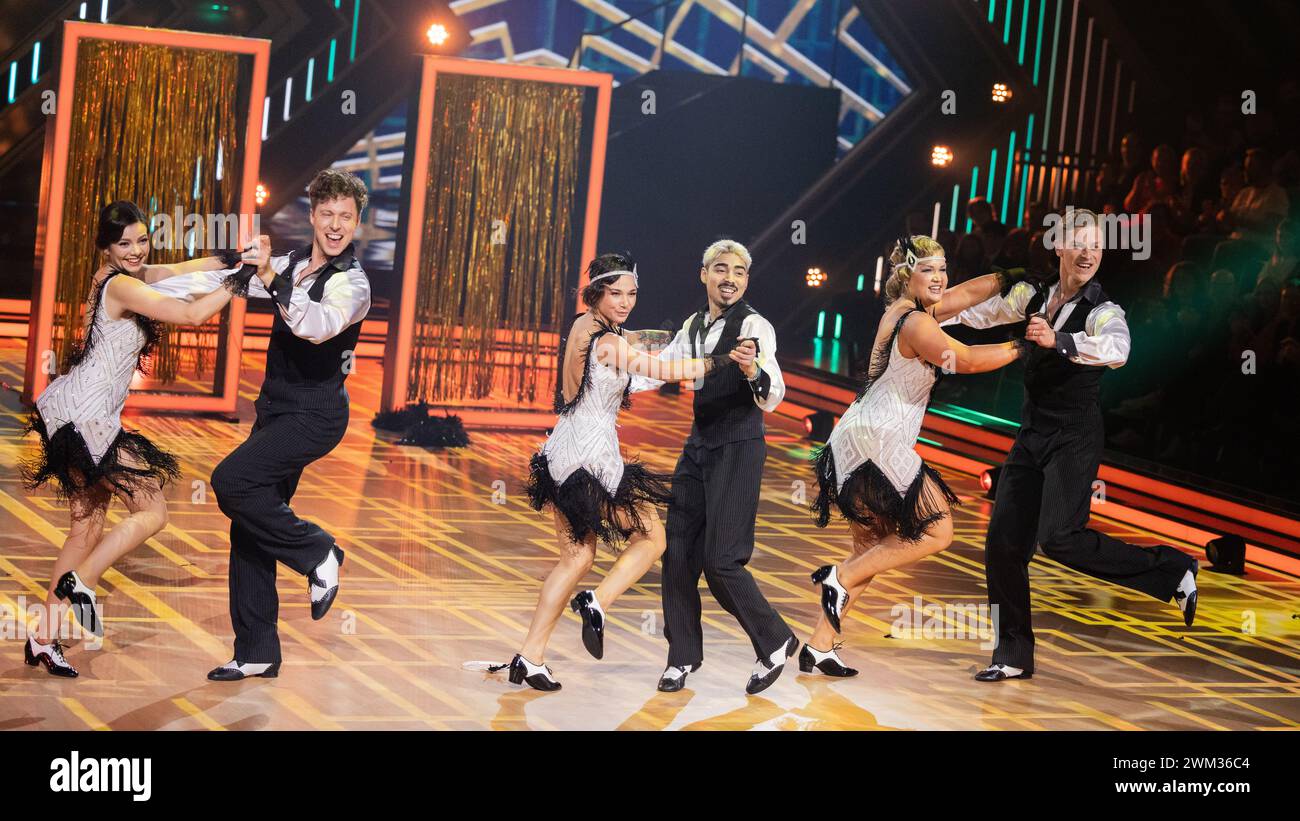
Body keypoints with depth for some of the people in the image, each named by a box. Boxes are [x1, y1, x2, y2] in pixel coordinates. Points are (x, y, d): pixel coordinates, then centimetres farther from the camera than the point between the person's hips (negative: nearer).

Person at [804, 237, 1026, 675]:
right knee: (937, 532, -2)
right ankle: (841, 577, -3)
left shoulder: (904, 310, 14)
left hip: (857, 442, 10)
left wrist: (1013, 275, 27)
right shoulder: (915, 323, -14)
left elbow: (969, 292, 26)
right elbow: (969, 361, -14)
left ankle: (819, 647, 13)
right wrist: (1021, 346, -4)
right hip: (877, 441, -10)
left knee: (873, 549, 15)